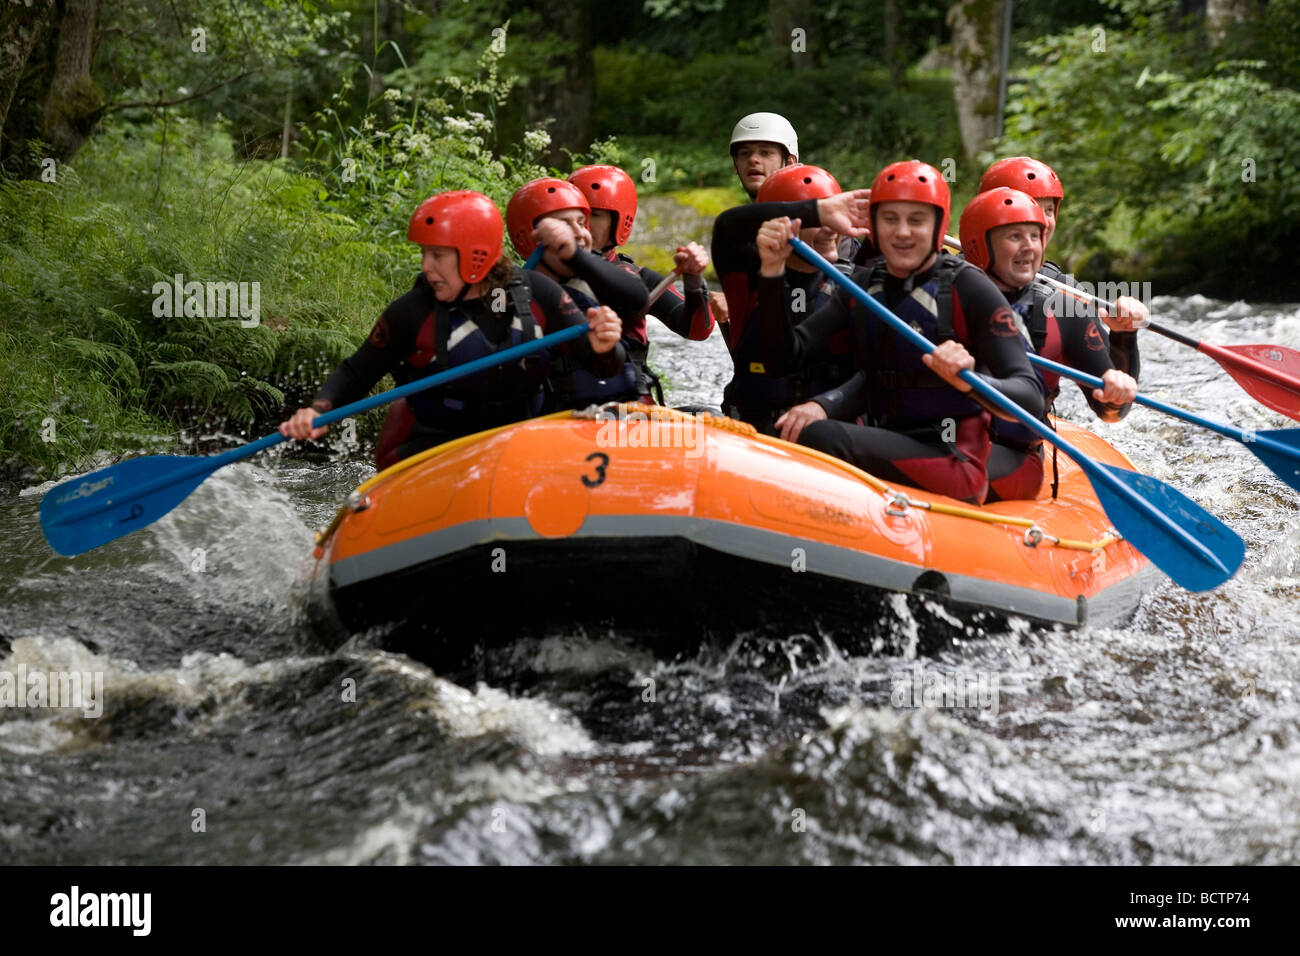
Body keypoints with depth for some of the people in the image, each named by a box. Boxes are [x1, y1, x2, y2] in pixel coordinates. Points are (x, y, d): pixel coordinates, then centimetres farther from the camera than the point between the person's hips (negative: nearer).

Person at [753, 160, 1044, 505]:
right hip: (880, 451, 6)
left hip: (952, 469, -6)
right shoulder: (862, 286, 11)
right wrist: (772, 270, -7)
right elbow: (784, 357, 4)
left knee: (812, 434, -29)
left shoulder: (968, 288, -6)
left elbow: (1031, 399, -14)